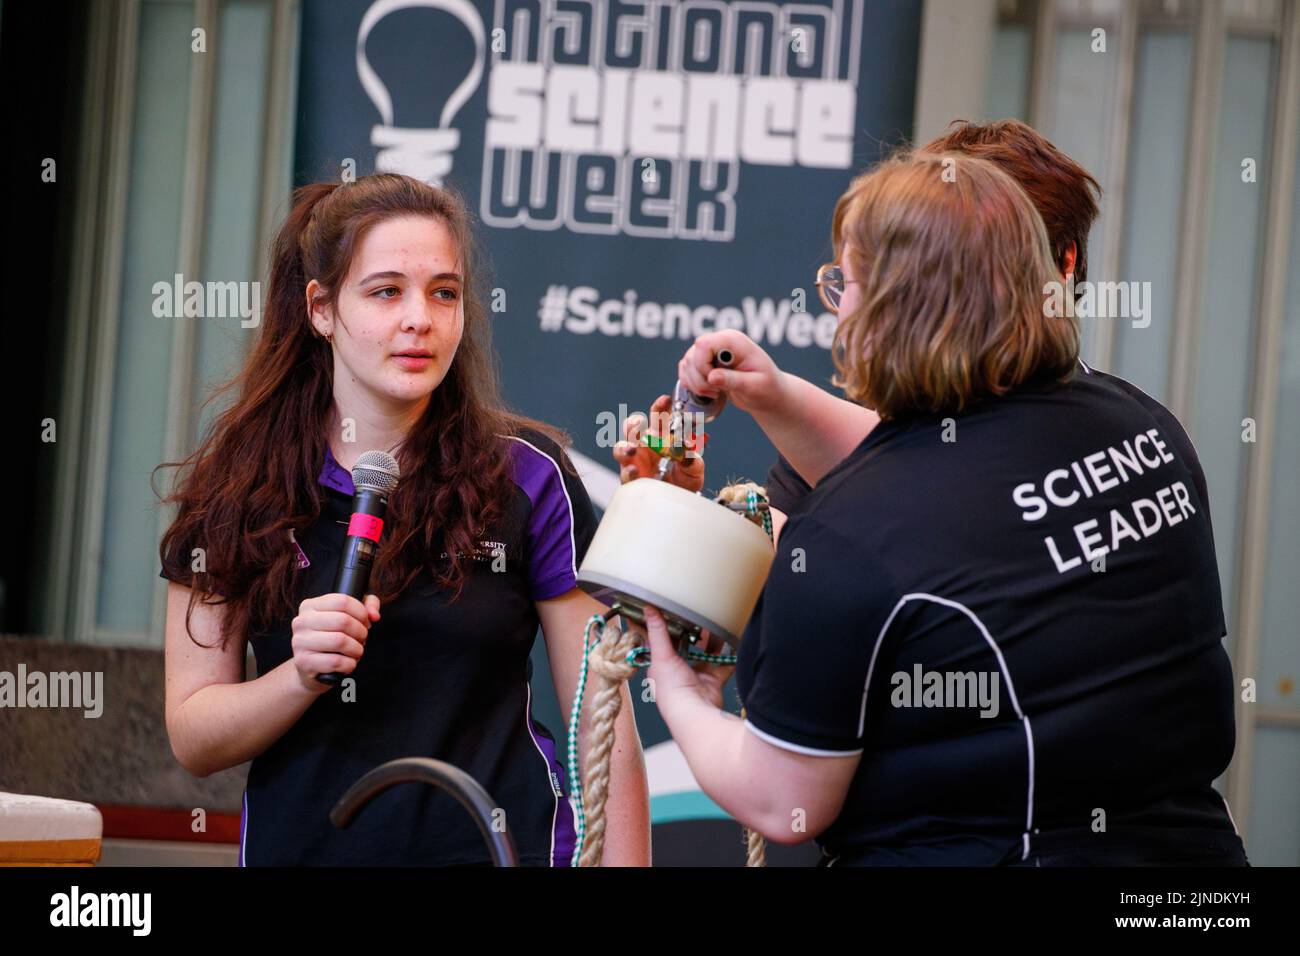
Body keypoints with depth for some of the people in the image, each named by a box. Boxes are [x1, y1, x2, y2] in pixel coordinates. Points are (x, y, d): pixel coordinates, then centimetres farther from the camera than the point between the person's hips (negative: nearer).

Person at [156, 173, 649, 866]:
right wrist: (303, 675, -21)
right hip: (298, 842, 2)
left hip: (491, 843, -1)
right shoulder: (237, 487, -3)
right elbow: (193, 740, -4)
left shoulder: (528, 476, -6)